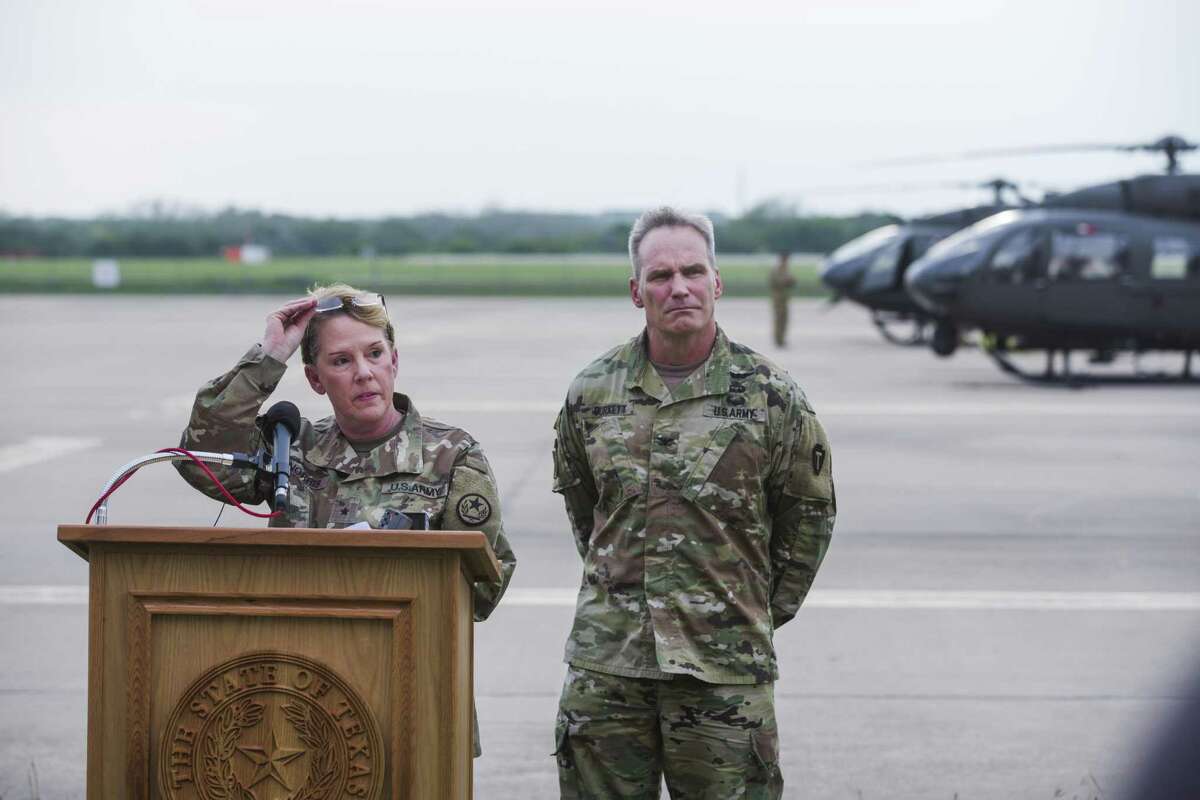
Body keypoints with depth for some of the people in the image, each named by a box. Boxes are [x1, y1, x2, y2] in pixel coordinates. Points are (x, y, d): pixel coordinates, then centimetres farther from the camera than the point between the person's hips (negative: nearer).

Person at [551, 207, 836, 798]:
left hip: (725, 667, -2)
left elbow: (808, 516, 7)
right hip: (605, 664, 2)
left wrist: (767, 611, 8)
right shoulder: (592, 393, 5)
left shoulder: (769, 395, -2)